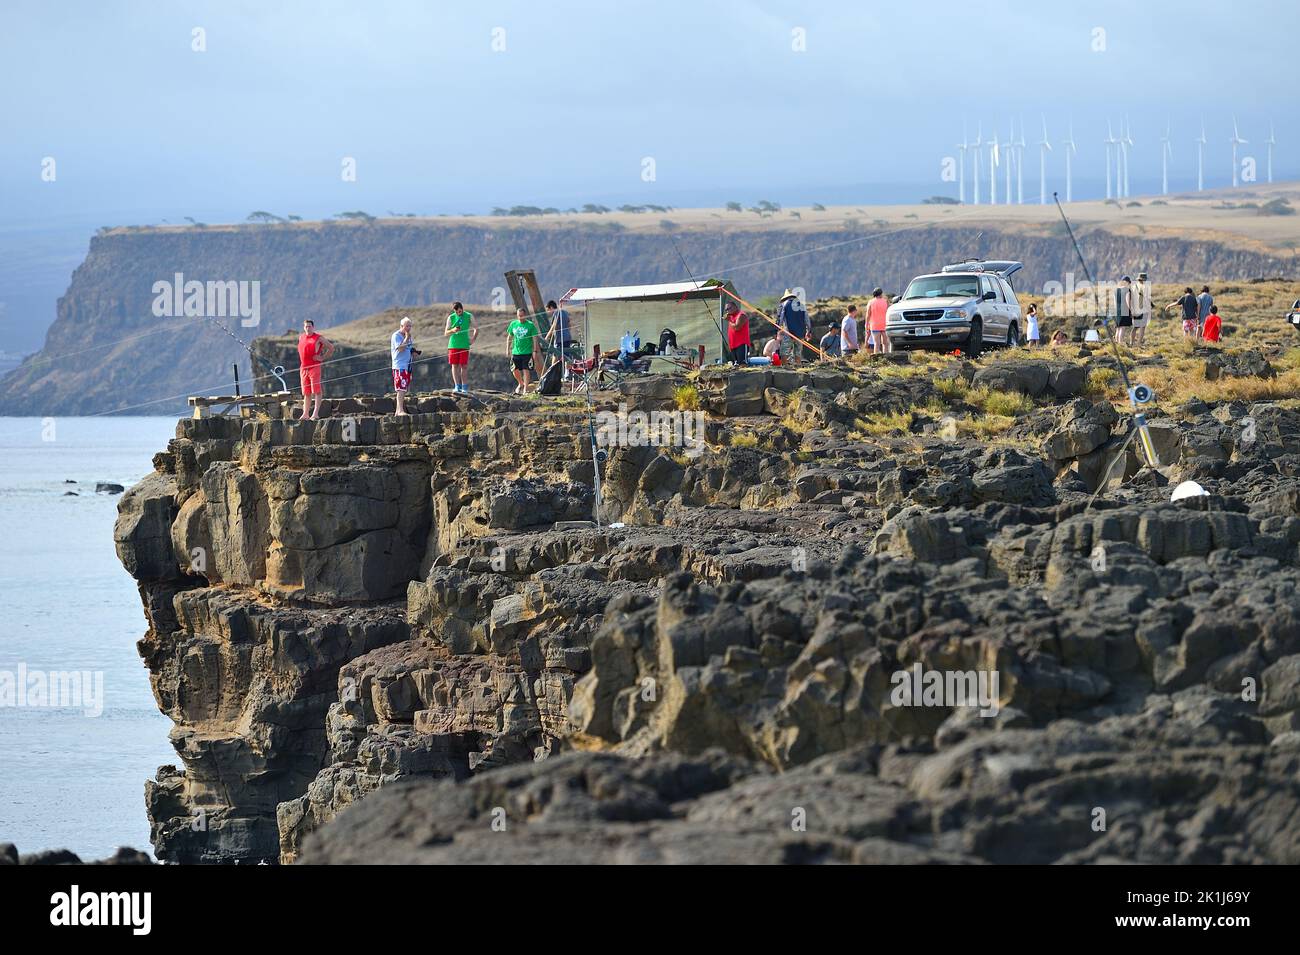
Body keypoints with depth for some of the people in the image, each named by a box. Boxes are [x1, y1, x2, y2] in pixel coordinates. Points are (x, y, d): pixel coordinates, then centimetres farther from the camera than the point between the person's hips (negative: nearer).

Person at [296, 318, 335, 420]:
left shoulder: (319, 338, -2)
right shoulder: (301, 338, 14)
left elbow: (331, 348, 3)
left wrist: (322, 357, -3)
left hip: (314, 367, -6)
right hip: (303, 368, 6)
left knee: (317, 391, -10)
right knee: (306, 392, 9)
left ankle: (316, 413, -13)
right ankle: (305, 414, 13)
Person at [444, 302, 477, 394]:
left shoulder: (469, 316, 3)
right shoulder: (451, 318, 5)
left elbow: (476, 329, 14)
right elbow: (446, 333, 6)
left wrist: (473, 338, -2)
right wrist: (453, 330, -14)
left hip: (464, 345, -1)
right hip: (453, 345, 1)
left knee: (464, 366, -3)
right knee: (455, 365, 0)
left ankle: (465, 388, 1)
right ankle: (457, 386, 5)